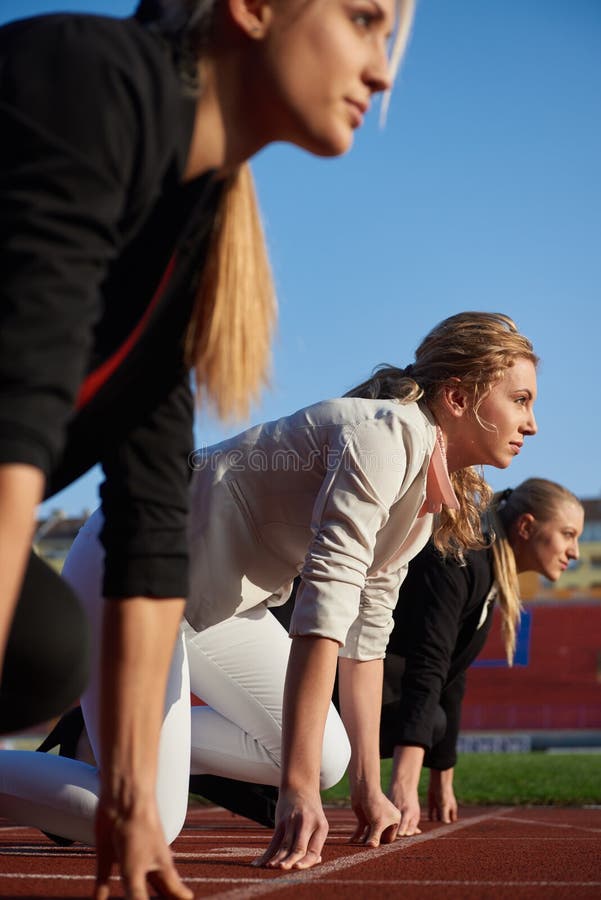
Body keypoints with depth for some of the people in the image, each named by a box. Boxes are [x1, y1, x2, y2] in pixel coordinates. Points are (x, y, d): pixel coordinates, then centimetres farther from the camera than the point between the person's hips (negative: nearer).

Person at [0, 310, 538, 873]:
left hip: (214, 602, 10)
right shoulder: (388, 433, -23)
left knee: (327, 759, 3)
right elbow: (327, 599, -31)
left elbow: (366, 633, 12)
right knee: (148, 821, -18)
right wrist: (297, 786, -34)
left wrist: (368, 788, 8)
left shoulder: (434, 503, 7)